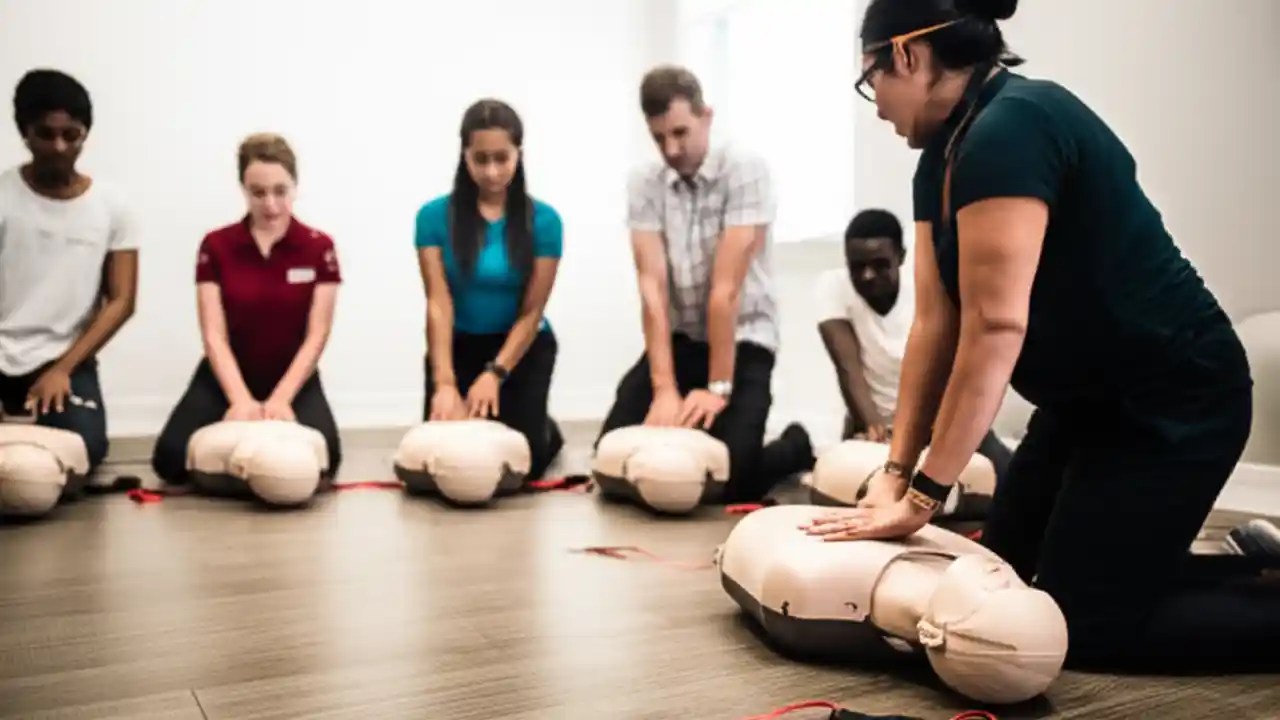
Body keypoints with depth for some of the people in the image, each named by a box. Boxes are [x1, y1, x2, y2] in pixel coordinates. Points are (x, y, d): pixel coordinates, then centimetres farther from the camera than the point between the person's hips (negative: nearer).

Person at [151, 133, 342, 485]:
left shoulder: (319, 248, -5)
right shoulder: (216, 246, -3)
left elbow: (316, 335, -8)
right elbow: (214, 335, -8)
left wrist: (281, 398, -20)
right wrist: (240, 400, -23)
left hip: (294, 378, 0)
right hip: (227, 378, 1)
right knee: (171, 459, -21)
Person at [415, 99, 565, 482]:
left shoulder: (543, 220, -10)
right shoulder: (434, 216, -8)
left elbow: (531, 313, -12)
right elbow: (438, 305, -14)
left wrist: (494, 374, -23)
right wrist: (444, 382, -24)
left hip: (522, 347, -1)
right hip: (458, 345, 1)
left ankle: (548, 433, 23)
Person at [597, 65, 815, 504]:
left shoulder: (745, 171, -15)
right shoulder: (644, 184, -3)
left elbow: (727, 287, -21)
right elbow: (653, 286, -13)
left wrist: (718, 387, -21)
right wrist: (664, 388, -21)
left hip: (743, 340, -4)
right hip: (678, 338, 4)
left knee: (729, 479, -18)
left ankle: (797, 447, 15)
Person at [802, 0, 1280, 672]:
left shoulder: (1009, 129, -26)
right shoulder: (942, 157, 3)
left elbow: (995, 326, -29)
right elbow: (935, 323, -1)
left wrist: (924, 497, -24)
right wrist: (896, 472, -5)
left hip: (1172, 406, -9)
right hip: (1088, 400, 9)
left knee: (1081, 623, -4)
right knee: (1000, 576, 15)